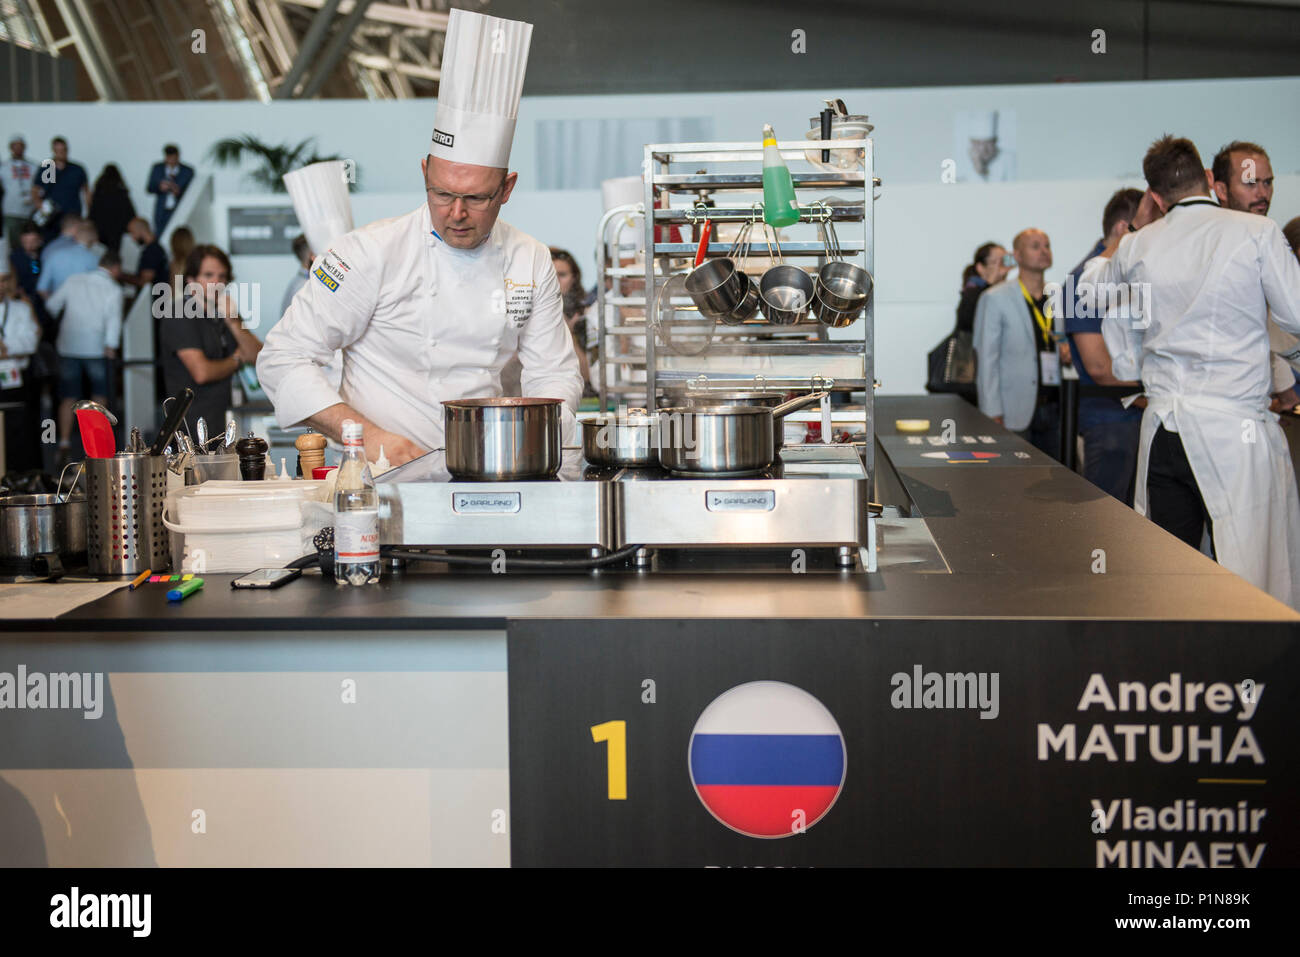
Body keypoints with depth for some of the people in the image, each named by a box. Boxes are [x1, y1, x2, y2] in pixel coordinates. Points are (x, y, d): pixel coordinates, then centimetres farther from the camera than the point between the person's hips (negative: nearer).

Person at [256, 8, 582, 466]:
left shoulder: (532, 263, 8)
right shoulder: (370, 252, -5)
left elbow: (556, 375, 16)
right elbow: (284, 359, -6)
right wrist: (370, 438, -17)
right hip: (385, 479, -4)